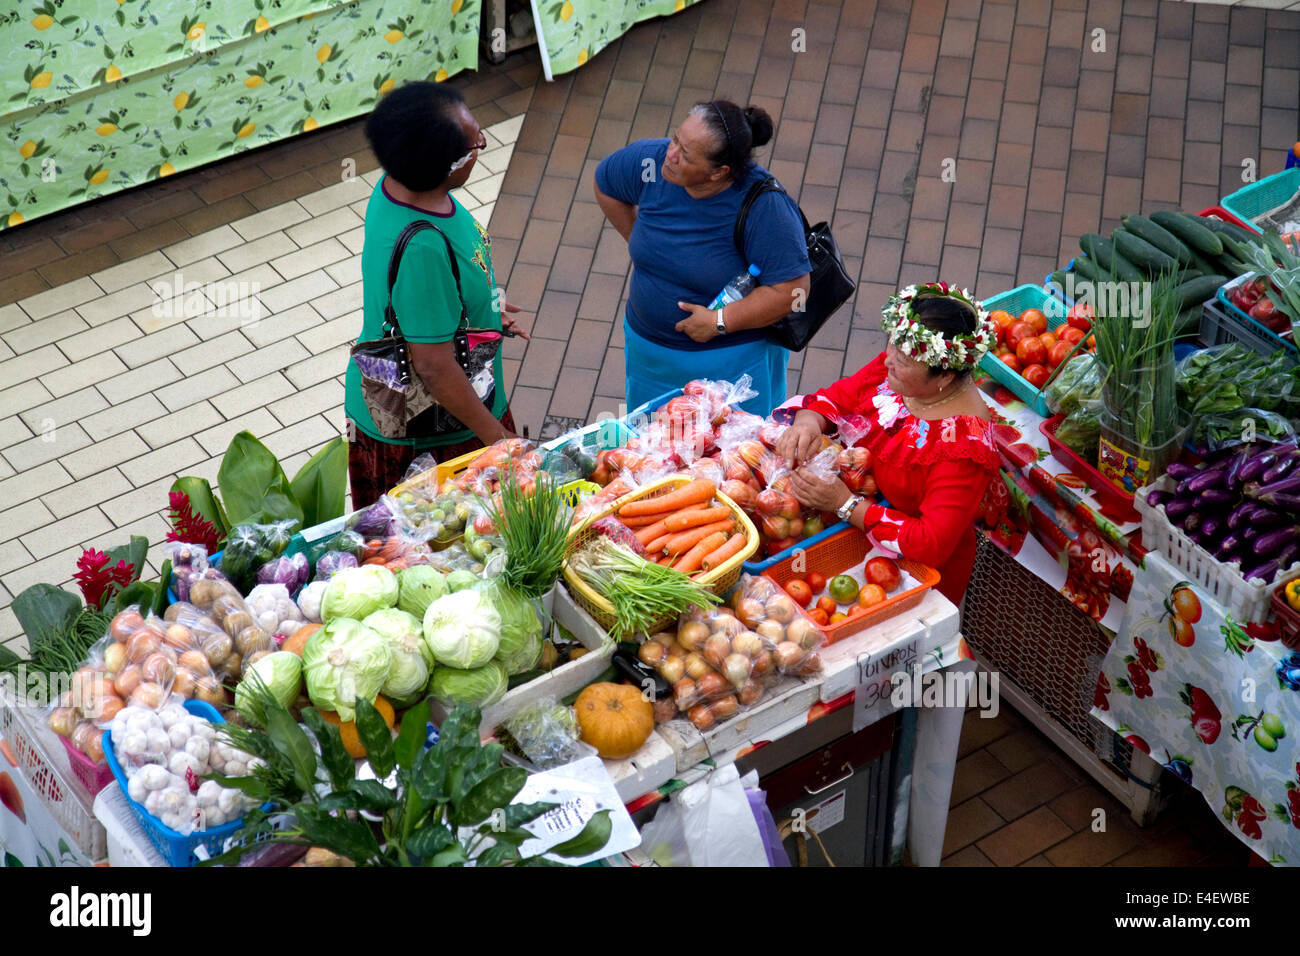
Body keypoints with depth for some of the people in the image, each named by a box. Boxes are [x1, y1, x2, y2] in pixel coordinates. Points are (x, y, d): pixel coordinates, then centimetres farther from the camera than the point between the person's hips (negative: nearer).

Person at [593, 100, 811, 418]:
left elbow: (792, 288, -29)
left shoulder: (764, 205, -28)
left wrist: (719, 321, -26)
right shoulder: (650, 161, -14)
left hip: (732, 359, -5)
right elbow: (605, 184, 9)